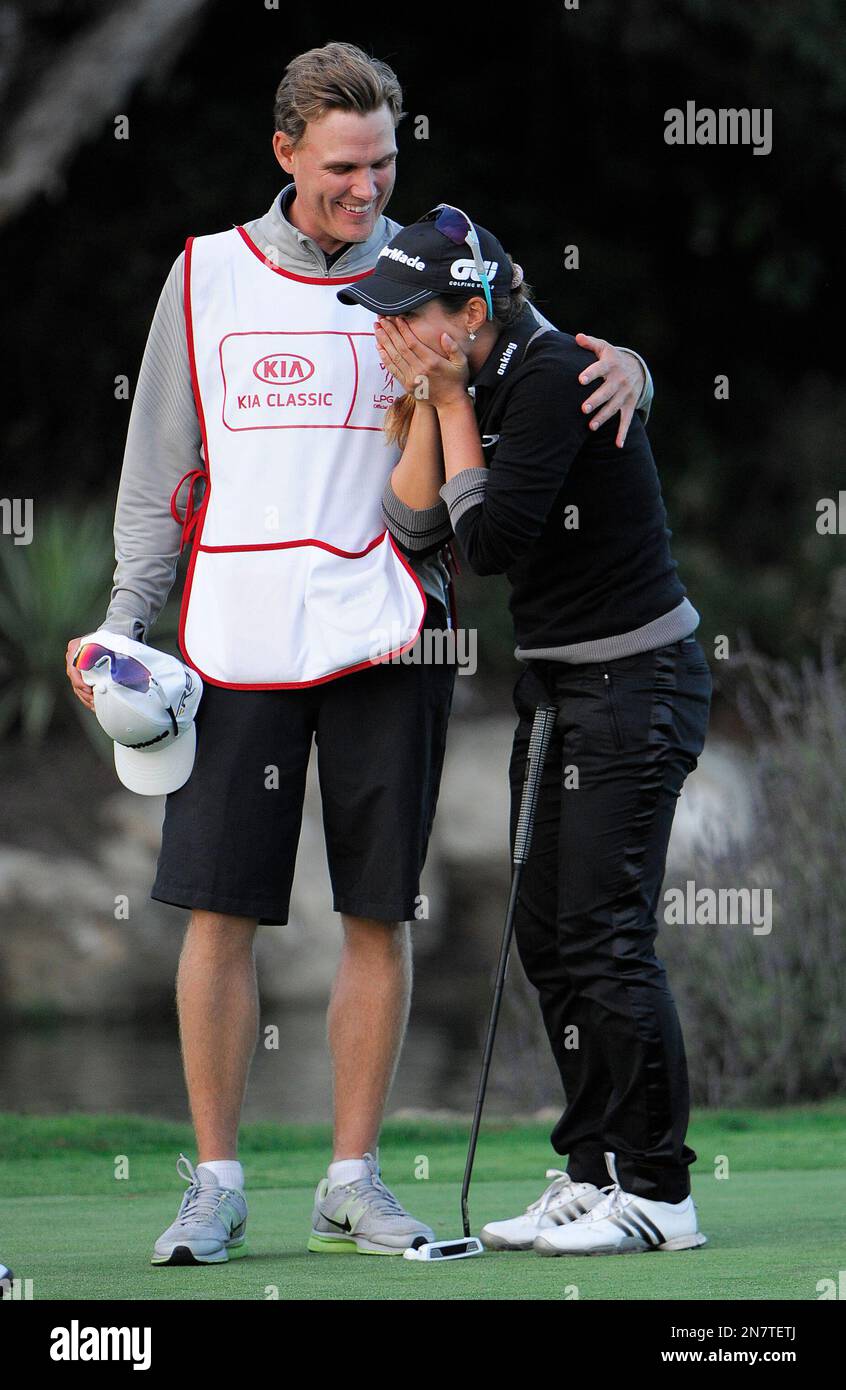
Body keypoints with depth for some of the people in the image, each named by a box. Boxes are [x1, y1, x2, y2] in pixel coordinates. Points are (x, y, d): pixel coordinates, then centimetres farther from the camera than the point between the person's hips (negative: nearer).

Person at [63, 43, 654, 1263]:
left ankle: (353, 1183, 12)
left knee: (378, 915, 3)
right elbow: (162, 471, 12)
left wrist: (623, 366, -11)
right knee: (220, 910, -3)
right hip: (235, 641, 0)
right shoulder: (205, 278, 8)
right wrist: (123, 625, 5)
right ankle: (215, 1185, 6)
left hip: (388, 634, 0)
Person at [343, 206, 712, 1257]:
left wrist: (448, 400, -16)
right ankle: (593, 1172, 16)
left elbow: (494, 542, -23)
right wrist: (426, 400, -5)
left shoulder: (555, 376, -20)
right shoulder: (475, 383, 7)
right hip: (555, 679, 9)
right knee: (546, 936, 9)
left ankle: (655, 1191, -4)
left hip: (634, 684, -9)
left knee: (603, 935, -10)